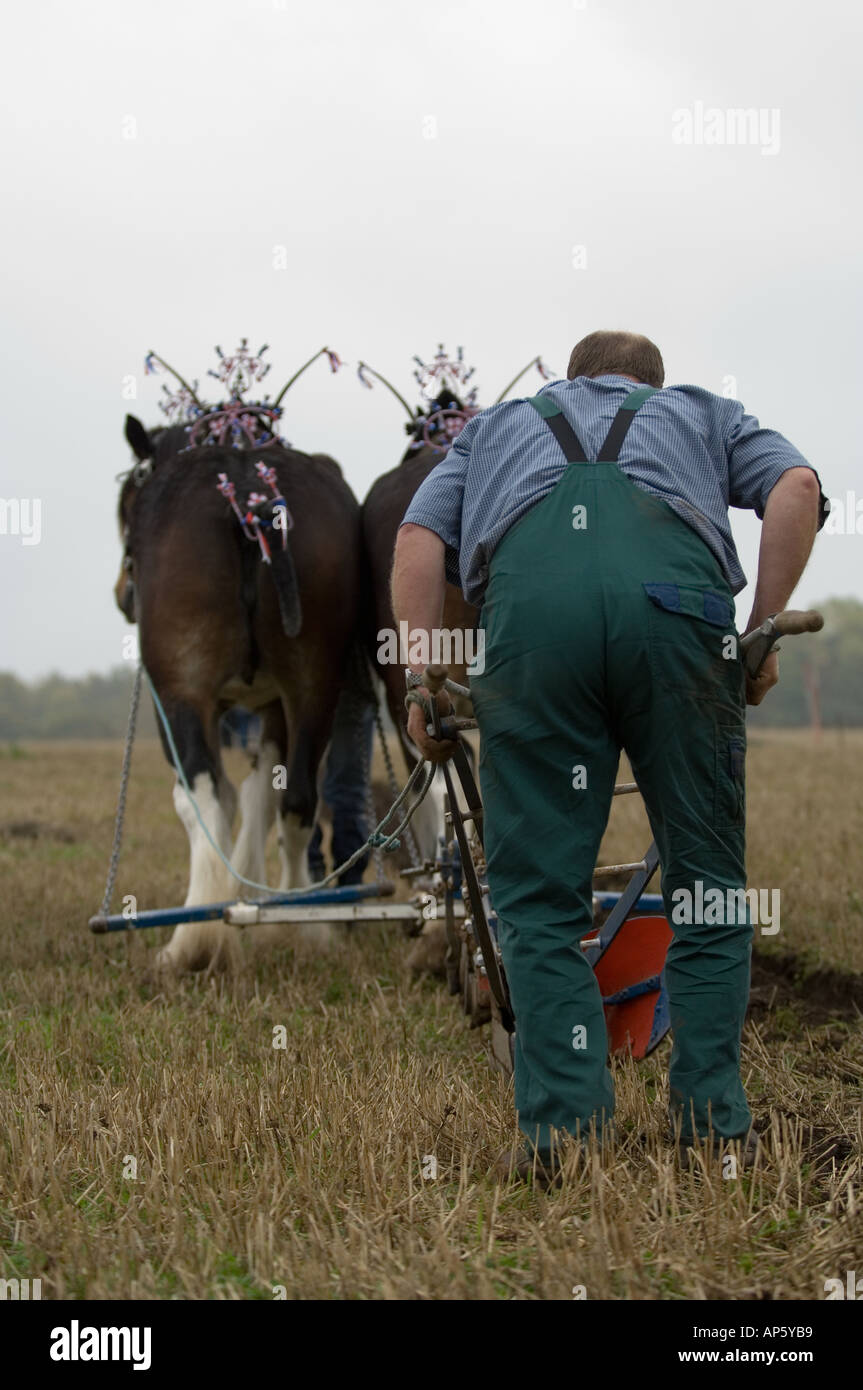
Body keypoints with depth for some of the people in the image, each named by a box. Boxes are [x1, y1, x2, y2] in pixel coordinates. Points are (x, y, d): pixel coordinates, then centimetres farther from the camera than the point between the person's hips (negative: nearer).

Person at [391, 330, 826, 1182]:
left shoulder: (496, 426, 39)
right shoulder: (702, 413, 38)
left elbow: (419, 537, 21)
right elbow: (796, 487, 17)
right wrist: (764, 631, 17)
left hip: (529, 597, 0)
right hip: (677, 593, 0)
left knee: (538, 894, 7)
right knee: (707, 885, 12)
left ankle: (561, 1125, -2)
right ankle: (711, 1124, 10)